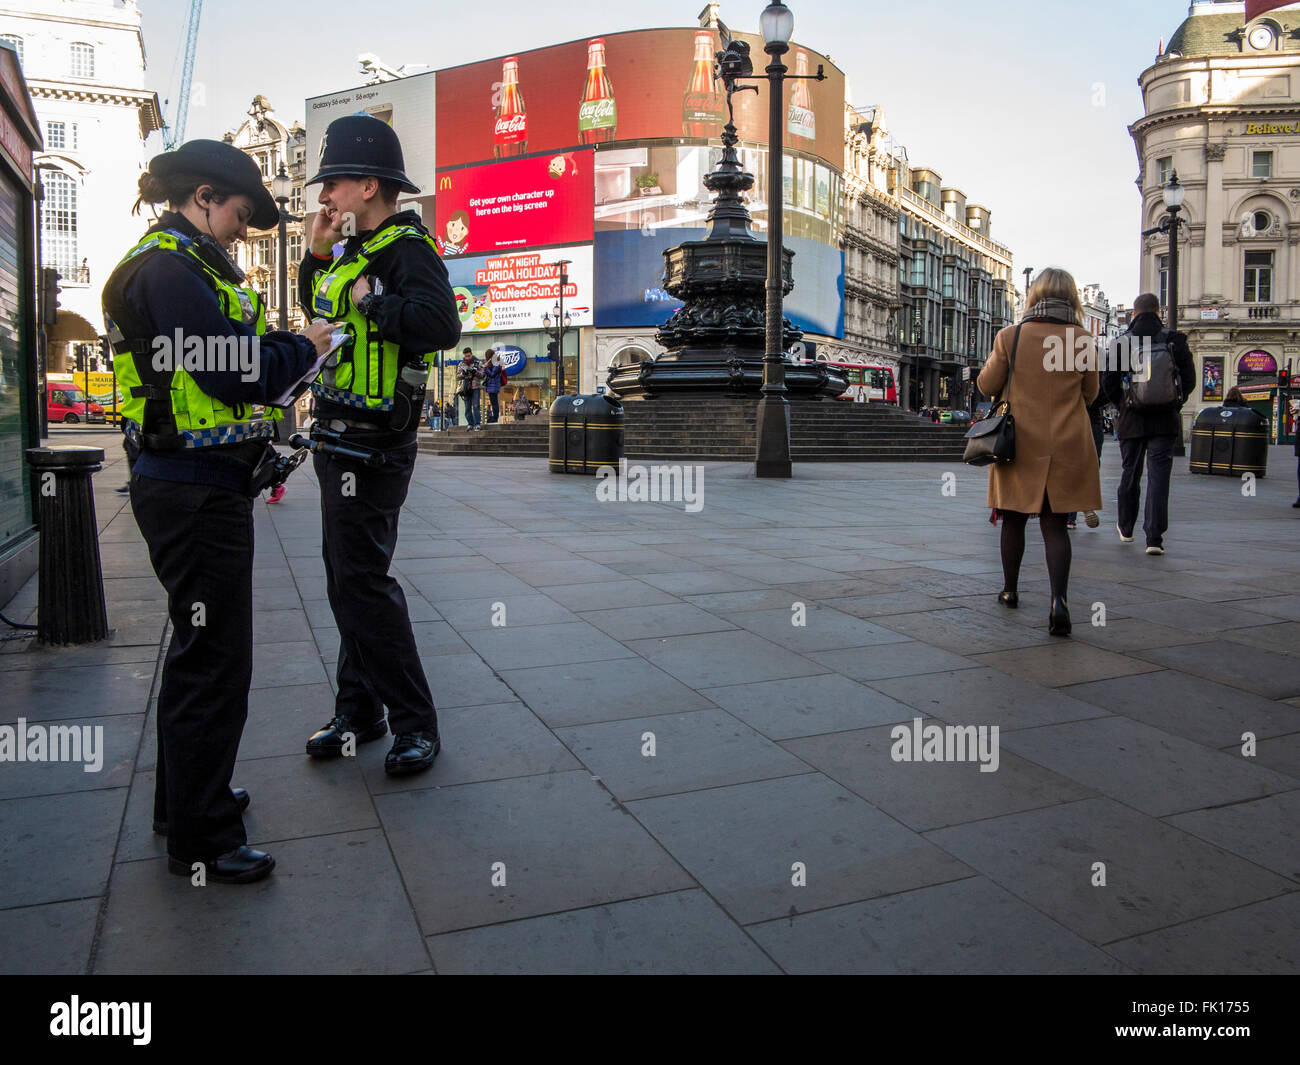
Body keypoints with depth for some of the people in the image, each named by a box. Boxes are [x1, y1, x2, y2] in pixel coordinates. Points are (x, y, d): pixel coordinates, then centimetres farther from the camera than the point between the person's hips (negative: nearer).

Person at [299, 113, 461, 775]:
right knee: (346, 579, 14)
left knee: (363, 582, -9)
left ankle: (415, 724, 3)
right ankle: (359, 711, 27)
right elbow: (317, 309, 29)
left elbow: (441, 323, -31)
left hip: (373, 445, -10)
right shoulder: (357, 249, 16)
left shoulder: (406, 248, -14)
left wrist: (369, 299, -18)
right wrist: (318, 255, 13)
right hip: (341, 440, 10)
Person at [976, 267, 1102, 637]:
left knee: (1014, 519, 15)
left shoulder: (1010, 336, -8)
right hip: (1066, 447, 1)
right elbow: (1090, 394, 8)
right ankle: (1059, 599, -14)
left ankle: (1010, 590, 29)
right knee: (1055, 524, 3)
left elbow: (986, 385, 0)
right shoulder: (1083, 342, -3)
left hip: (1020, 444, 0)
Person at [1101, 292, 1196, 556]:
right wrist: (1174, 403, 15)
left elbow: (1108, 383, -3)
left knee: (1130, 473, 15)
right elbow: (1189, 379, 2)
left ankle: (1125, 527, 30)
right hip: (1166, 419, 0)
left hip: (1132, 419, 0)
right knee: (1159, 475, -2)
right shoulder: (1175, 340, 1)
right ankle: (1154, 537, -9)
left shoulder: (1122, 342, -3)